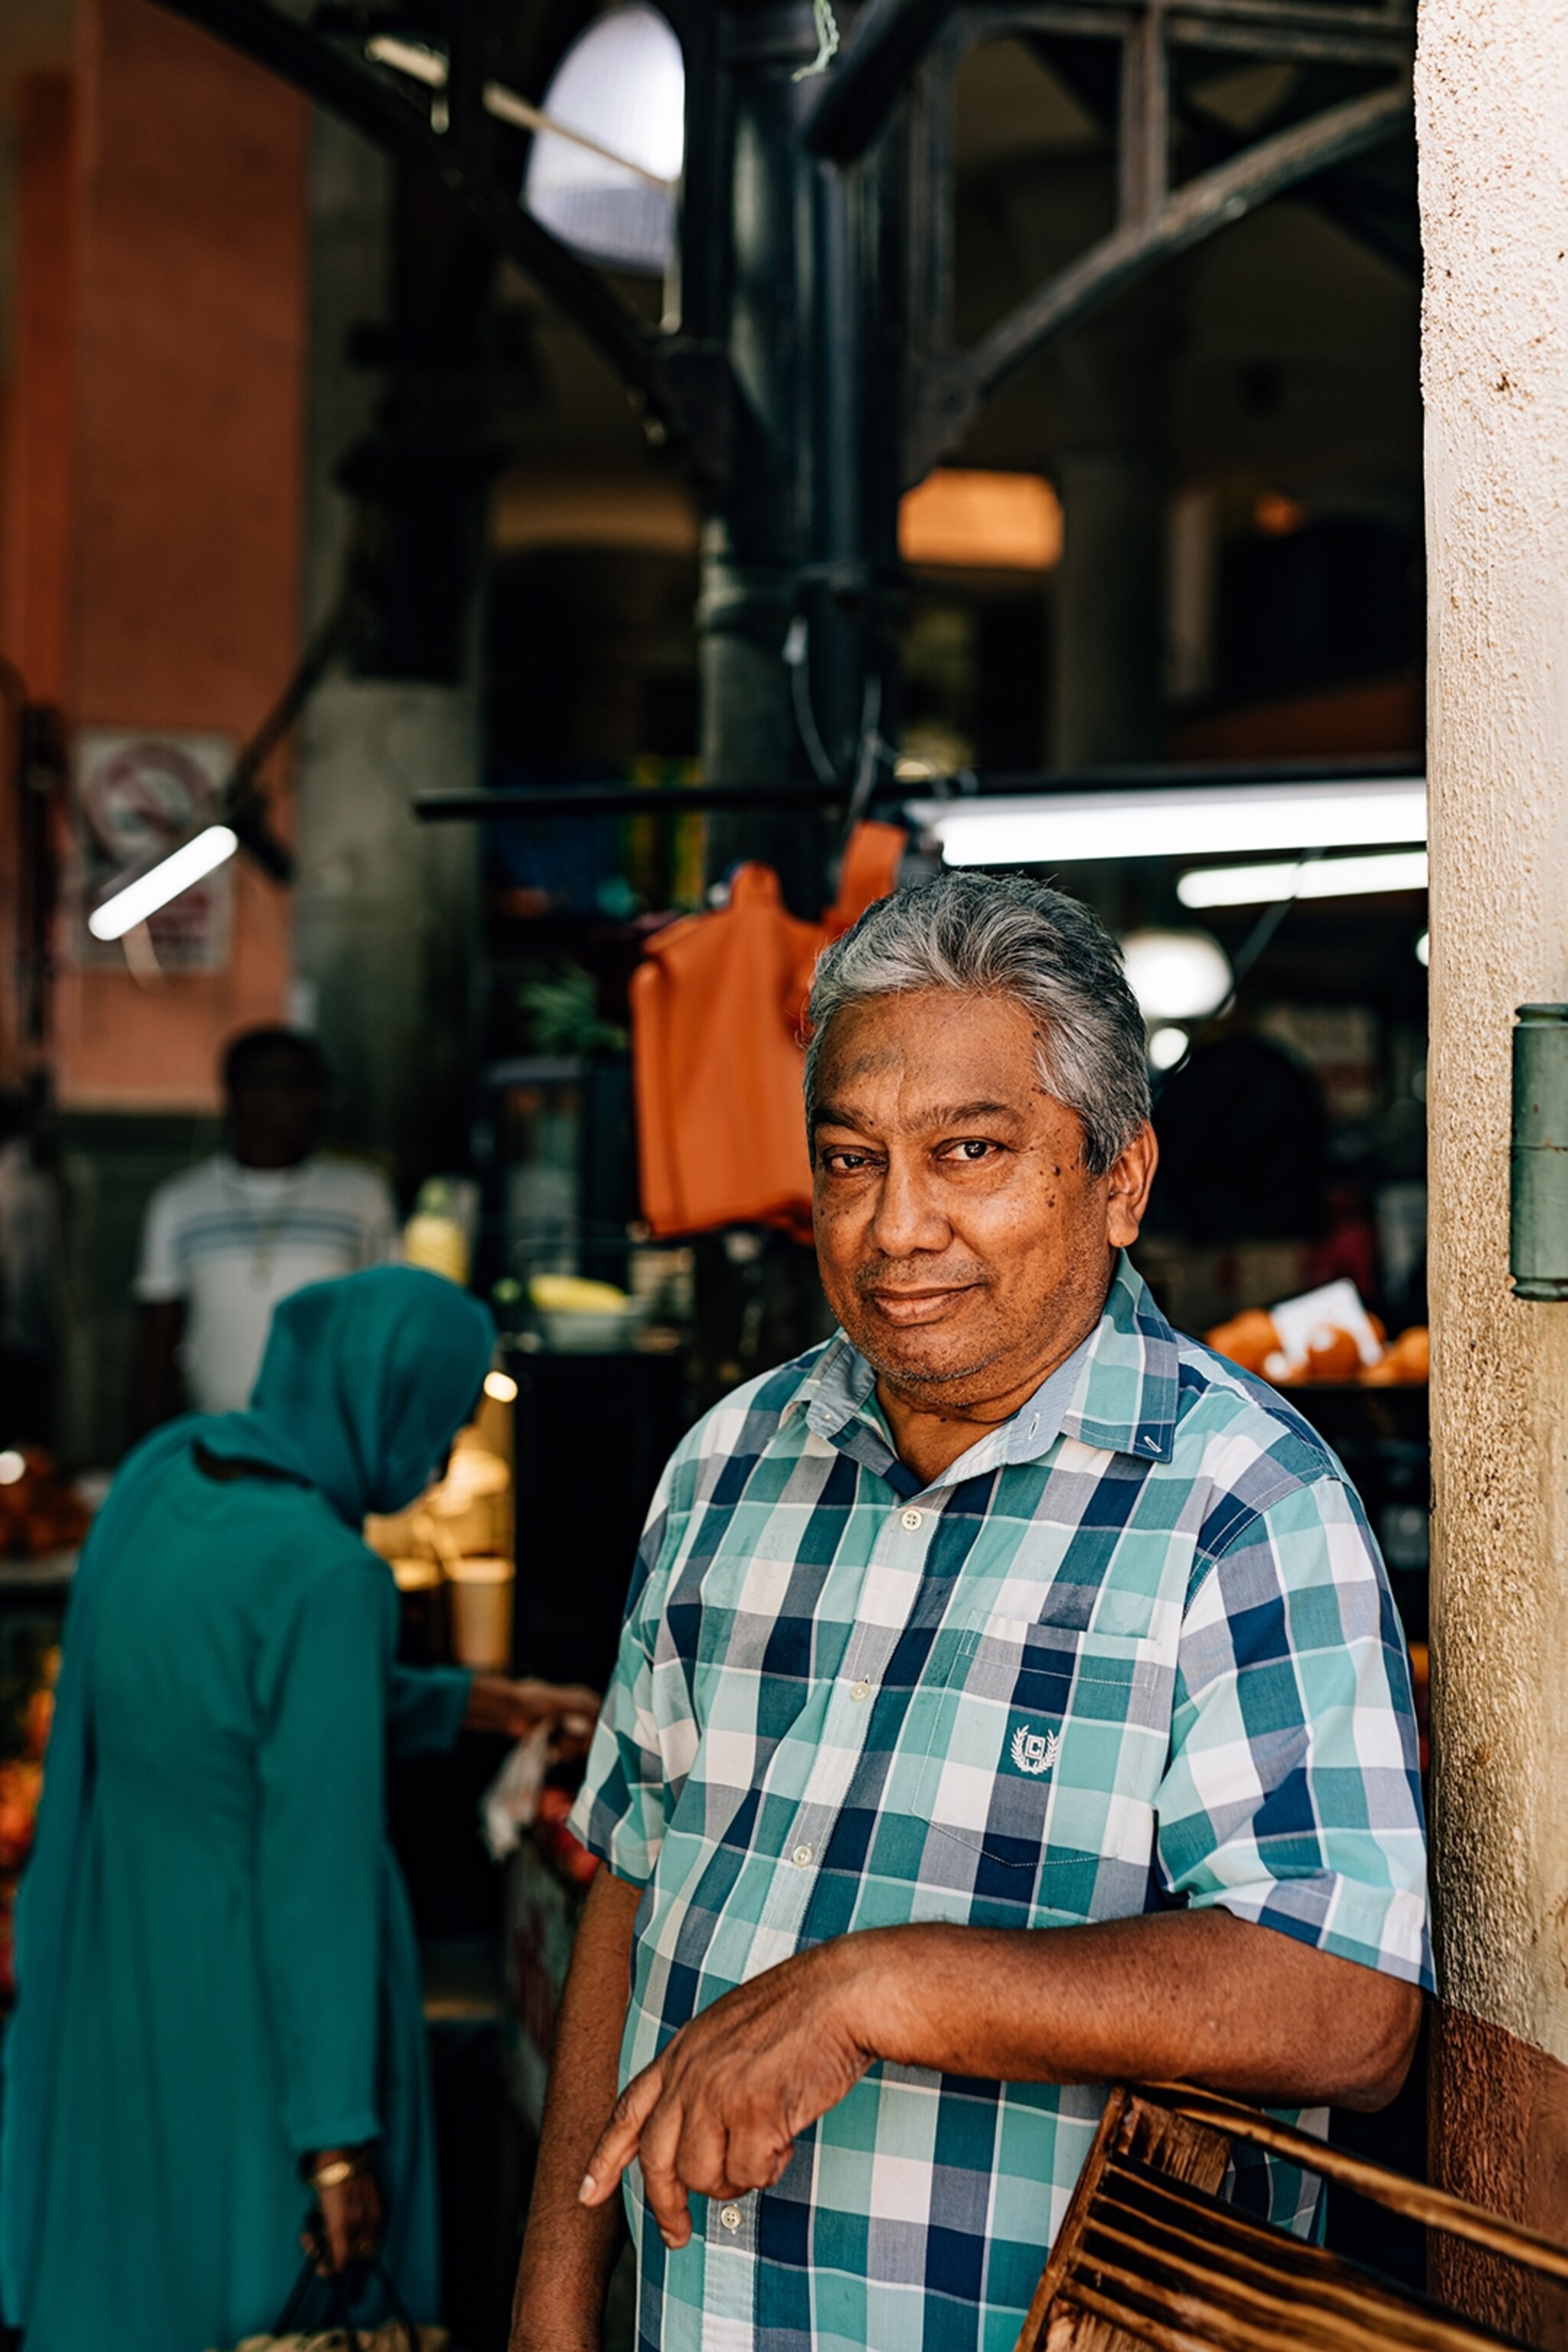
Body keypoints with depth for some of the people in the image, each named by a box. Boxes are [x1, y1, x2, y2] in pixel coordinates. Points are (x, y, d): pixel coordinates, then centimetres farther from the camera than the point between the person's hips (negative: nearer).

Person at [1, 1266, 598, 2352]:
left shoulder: (162, 1473, -3)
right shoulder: (324, 1575, -27)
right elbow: (316, 1865, -24)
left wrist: (465, 1700, 16)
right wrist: (338, 2131, -17)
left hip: (117, 1972, 7)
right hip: (255, 2008, -7)